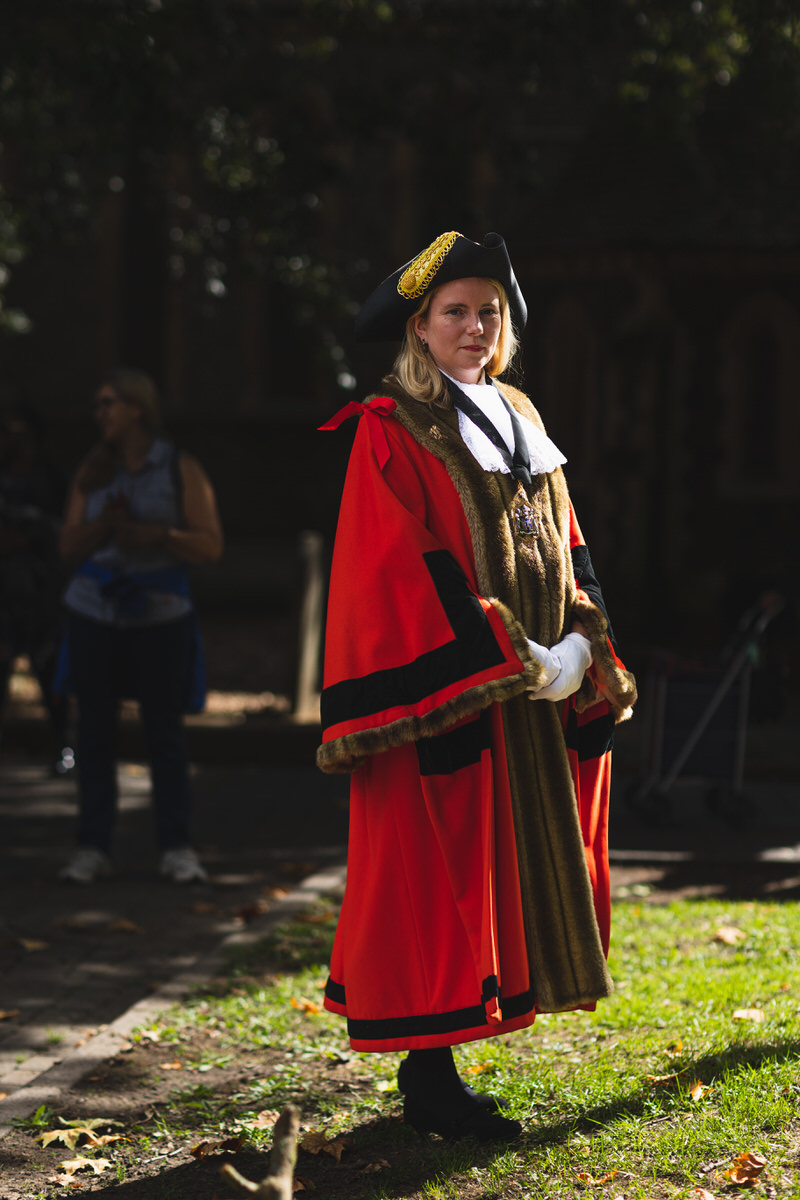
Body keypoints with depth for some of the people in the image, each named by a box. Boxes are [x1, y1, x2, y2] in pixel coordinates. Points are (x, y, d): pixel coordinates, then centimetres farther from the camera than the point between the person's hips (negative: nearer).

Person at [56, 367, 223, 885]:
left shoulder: (181, 470, 0)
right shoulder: (92, 473, 9)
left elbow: (211, 545, -4)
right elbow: (69, 547, 6)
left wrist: (155, 535, -19)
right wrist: (106, 521, -13)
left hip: (159, 615, -3)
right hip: (95, 614, 3)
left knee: (165, 731, -2)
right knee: (95, 730, 0)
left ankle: (177, 848, 4)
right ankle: (93, 848, 4)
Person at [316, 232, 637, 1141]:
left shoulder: (517, 420, 15)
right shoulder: (390, 433, -7)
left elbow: (565, 545, 13)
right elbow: (408, 572, -15)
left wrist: (578, 644, -5)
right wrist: (512, 658, -20)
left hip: (532, 699, 7)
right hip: (443, 696, -7)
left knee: (515, 884, 7)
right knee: (436, 877, -5)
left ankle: (438, 1074, 13)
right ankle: (426, 1078, 3)